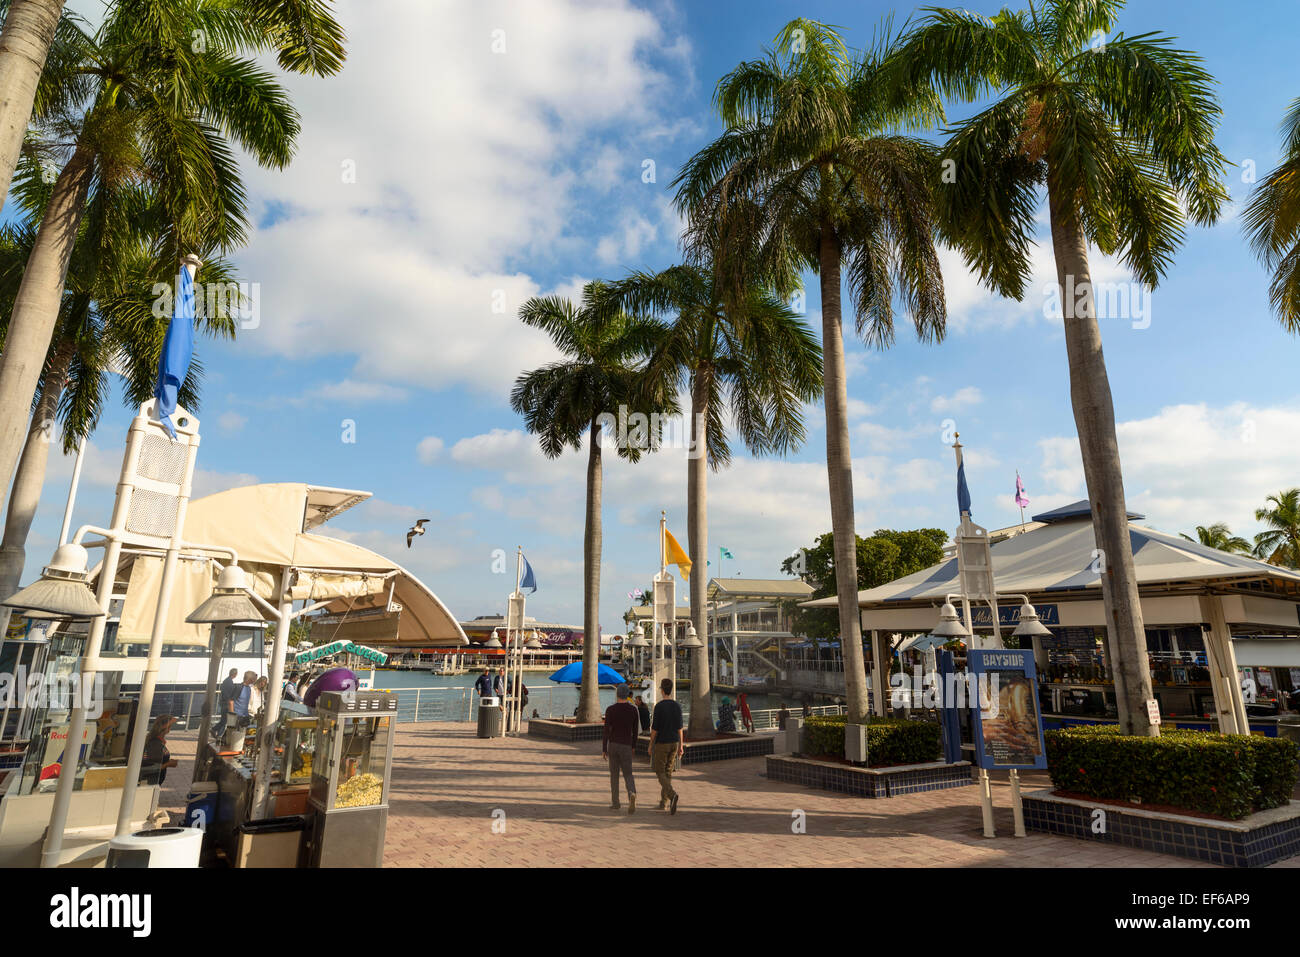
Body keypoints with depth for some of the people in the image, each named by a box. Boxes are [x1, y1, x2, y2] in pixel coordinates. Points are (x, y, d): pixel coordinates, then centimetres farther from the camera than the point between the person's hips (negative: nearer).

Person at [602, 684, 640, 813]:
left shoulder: (610, 710, -9)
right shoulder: (633, 709, 0)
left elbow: (606, 731, -10)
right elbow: (635, 729, 7)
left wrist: (603, 749, -3)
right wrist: (634, 745, 19)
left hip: (613, 744, -1)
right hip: (626, 746, 1)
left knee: (614, 774, 14)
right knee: (628, 774, 5)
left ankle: (615, 803, 17)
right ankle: (632, 794, -24)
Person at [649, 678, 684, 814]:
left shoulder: (659, 706, -16)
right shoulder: (677, 706, 1)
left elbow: (654, 728, -14)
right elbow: (680, 728, 2)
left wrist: (650, 745, -4)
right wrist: (681, 746, 6)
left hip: (661, 744, -5)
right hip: (674, 743, 5)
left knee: (660, 773, 2)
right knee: (668, 772, 15)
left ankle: (672, 794, -21)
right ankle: (663, 801, 18)